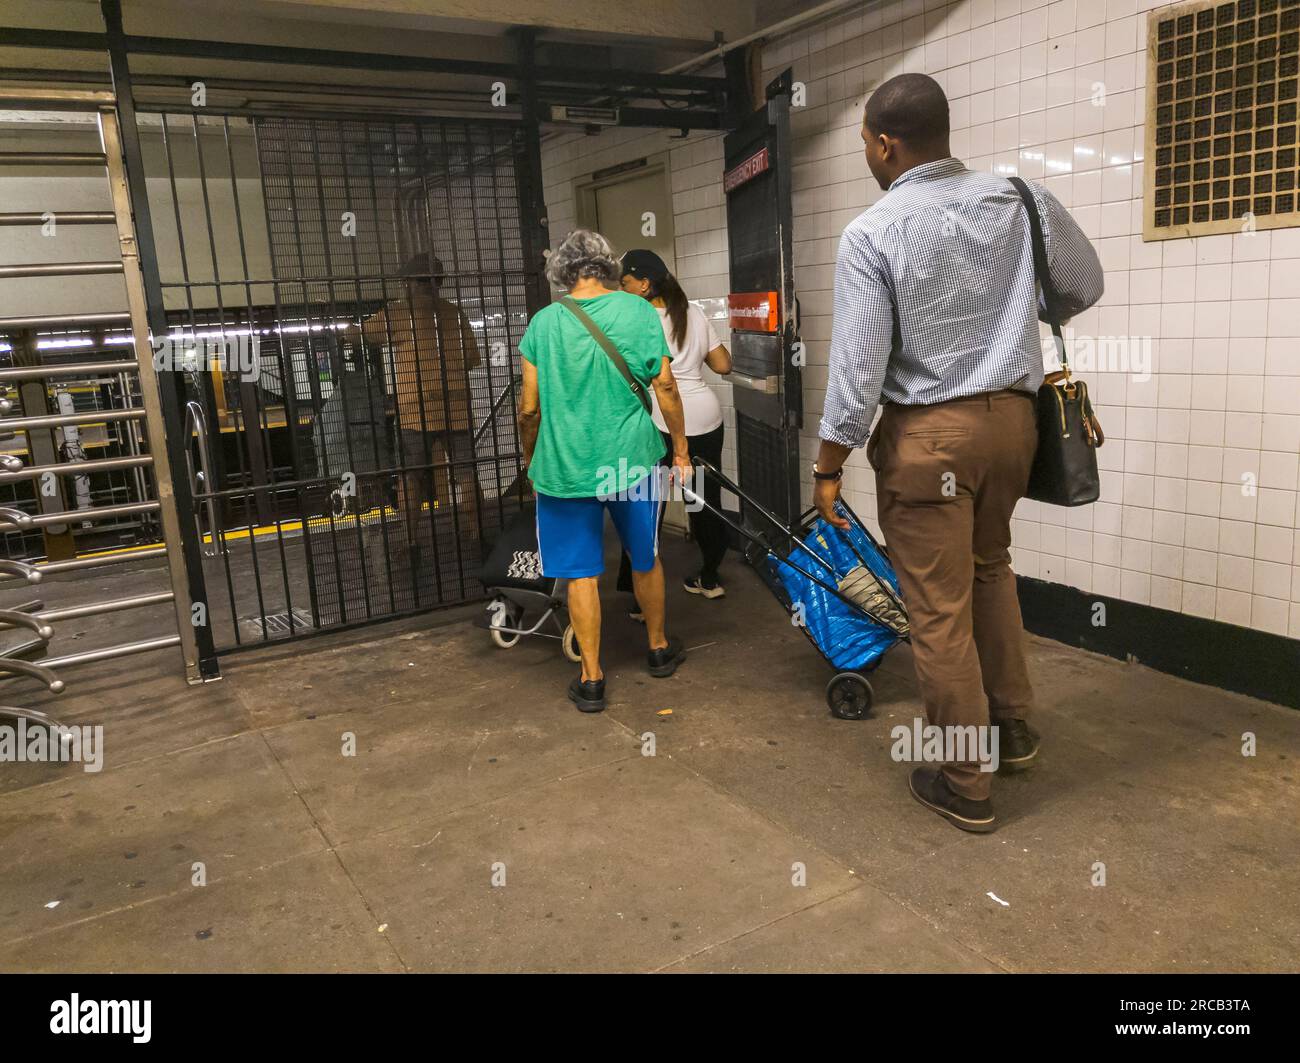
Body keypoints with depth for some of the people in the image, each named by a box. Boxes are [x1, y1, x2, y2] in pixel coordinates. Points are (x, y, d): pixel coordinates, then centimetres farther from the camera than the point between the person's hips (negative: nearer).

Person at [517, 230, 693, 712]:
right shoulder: (639, 311, -3)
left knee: (582, 573, 8)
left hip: (566, 466, -1)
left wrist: (531, 459, 14)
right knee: (645, 559, 20)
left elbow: (529, 407, -2)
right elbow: (665, 388, -4)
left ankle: (591, 680, 15)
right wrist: (681, 447, 8)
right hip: (631, 457, 1)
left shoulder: (544, 322, -4)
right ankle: (659, 648, 37)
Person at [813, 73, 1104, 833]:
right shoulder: (1021, 200, 1)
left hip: (928, 432, -5)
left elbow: (858, 365, -14)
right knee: (991, 566, 27)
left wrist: (830, 467, -5)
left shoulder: (872, 234, -12)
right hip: (1011, 415, 6)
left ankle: (966, 785, 17)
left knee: (940, 609, 4)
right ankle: (1014, 725, 37)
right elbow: (1085, 288, 14)